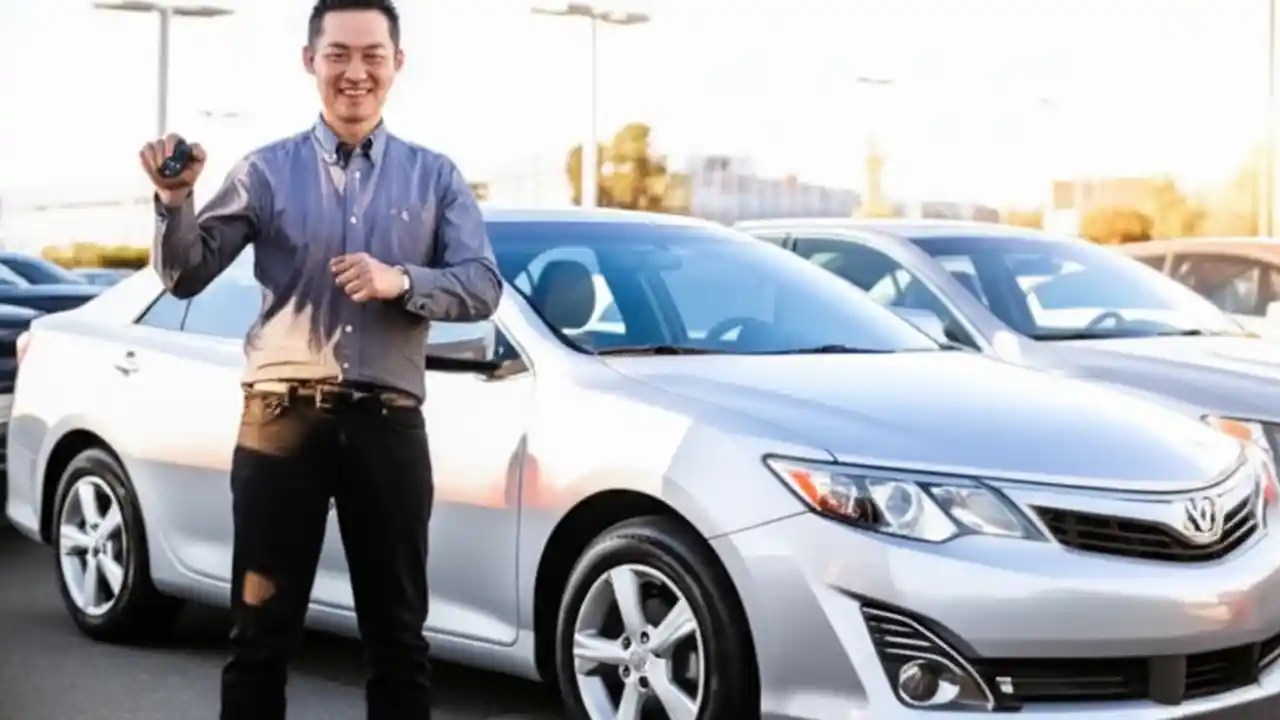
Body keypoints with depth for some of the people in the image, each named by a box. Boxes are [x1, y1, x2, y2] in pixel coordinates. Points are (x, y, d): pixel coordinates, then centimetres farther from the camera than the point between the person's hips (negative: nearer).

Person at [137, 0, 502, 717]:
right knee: (262, 626, 5)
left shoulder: (435, 176, 8)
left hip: (389, 424, 1)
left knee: (397, 630, 9)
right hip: (282, 418, -1)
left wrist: (402, 281, -18)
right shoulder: (267, 170, 5)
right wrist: (176, 201, -16)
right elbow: (186, 276, 2)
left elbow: (484, 287, -1)